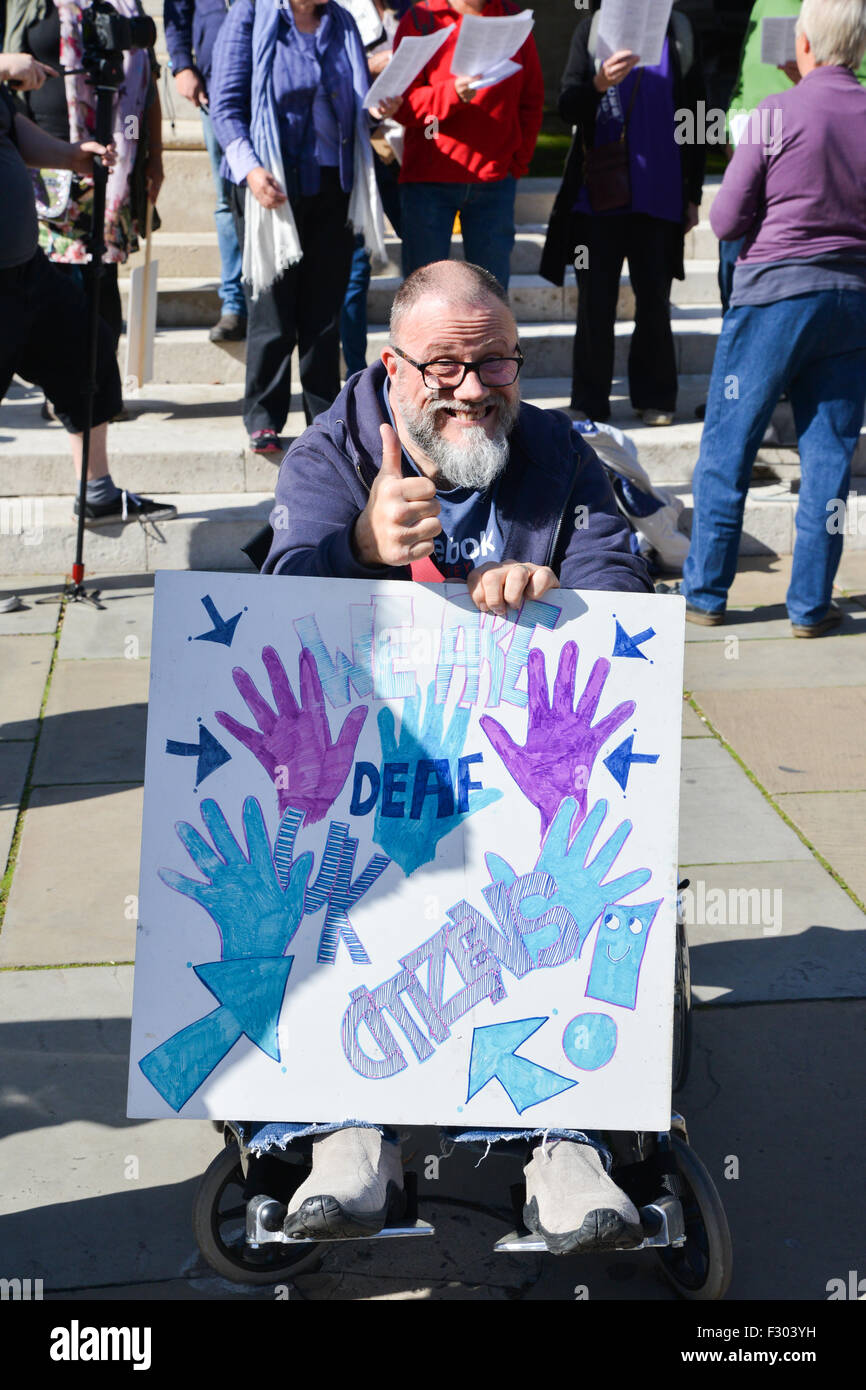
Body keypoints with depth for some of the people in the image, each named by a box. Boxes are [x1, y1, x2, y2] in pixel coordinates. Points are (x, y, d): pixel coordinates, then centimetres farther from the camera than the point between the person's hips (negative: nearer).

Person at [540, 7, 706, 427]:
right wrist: (599, 83, -25)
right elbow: (567, 108, -3)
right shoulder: (591, 31, 5)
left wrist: (693, 194, 7)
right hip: (599, 193, 0)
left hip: (659, 196, 1)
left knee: (654, 300, 6)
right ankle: (590, 403, 7)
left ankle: (655, 398, 14)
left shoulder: (678, 33, 6)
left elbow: (693, 116, 10)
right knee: (594, 302, 1)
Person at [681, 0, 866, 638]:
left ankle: (705, 593, 12)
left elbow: (726, 219, -5)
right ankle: (812, 604, 11)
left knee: (727, 447, 7)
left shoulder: (779, 112, -8)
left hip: (776, 293, -3)